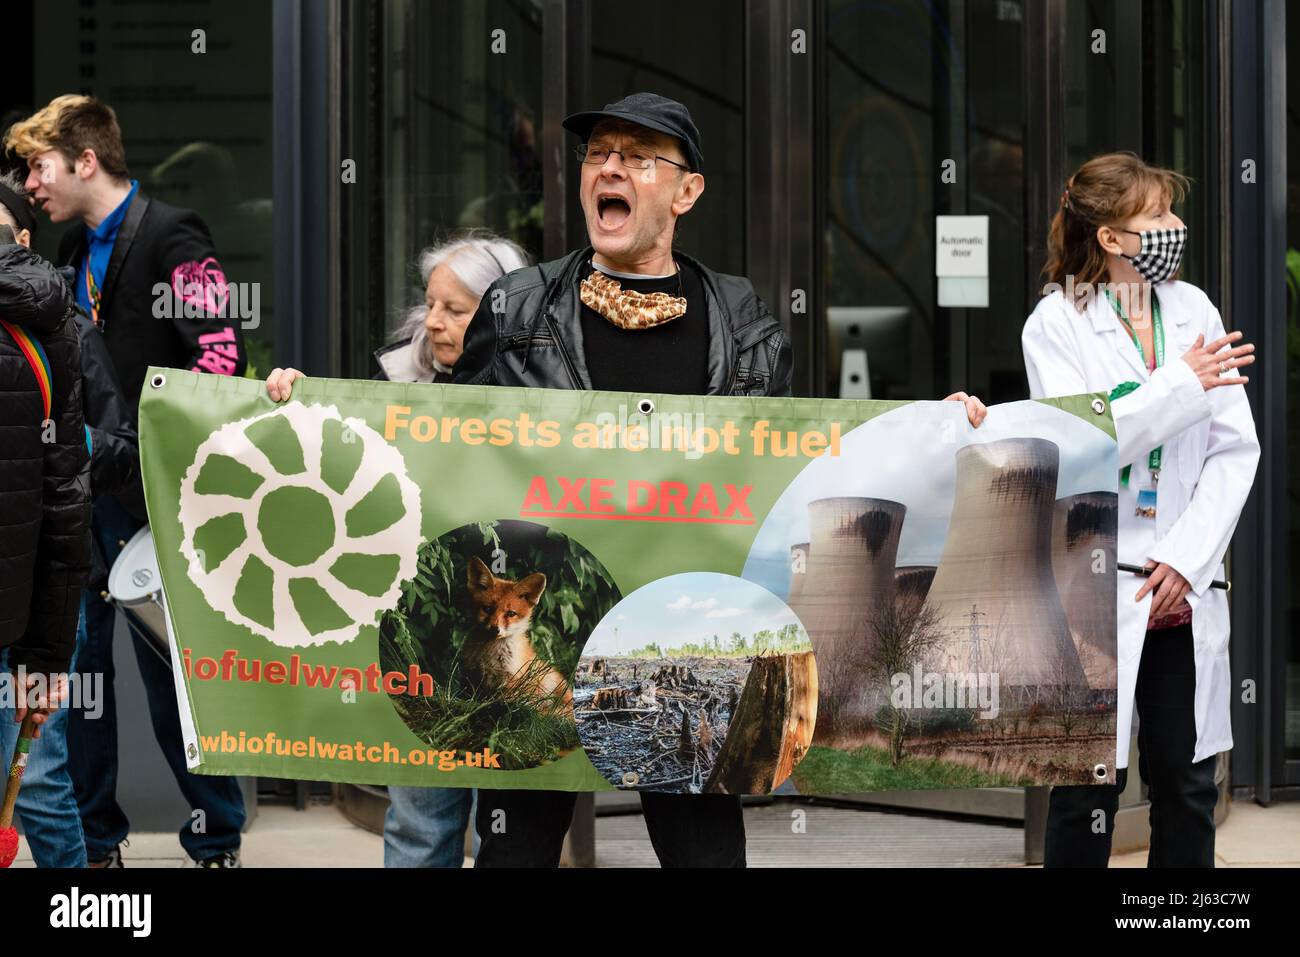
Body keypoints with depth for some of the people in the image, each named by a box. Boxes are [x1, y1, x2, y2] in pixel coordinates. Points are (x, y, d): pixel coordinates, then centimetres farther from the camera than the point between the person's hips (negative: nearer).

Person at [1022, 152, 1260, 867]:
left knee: (1188, 784, 6)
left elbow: (1236, 448, 5)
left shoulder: (1192, 310, 8)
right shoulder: (1057, 324, -3)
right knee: (1091, 784, -1)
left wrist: (1188, 556, -5)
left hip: (1186, 588, 4)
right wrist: (1183, 384, -15)